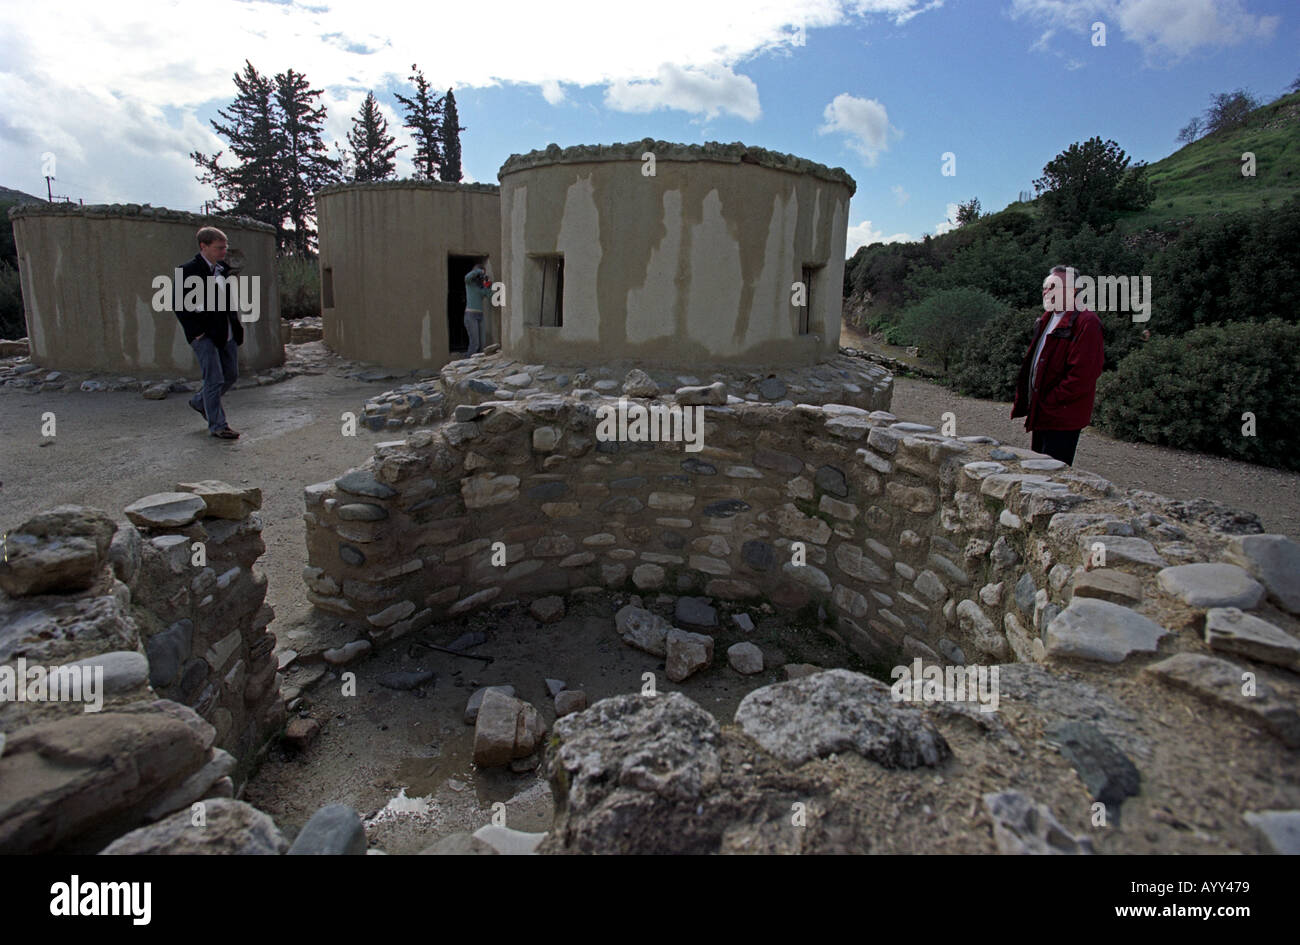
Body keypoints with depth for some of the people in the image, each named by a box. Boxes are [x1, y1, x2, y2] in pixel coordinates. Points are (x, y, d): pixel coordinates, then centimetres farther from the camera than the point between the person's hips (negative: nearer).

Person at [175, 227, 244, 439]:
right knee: (214, 380, -5)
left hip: (227, 333, 7)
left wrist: (236, 324, 12)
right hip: (205, 334, -7)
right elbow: (179, 305, -10)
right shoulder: (189, 270, -9)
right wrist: (197, 331, -15)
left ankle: (200, 402, 37)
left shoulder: (224, 268, 11)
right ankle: (217, 425, 4)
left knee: (231, 375, 14)